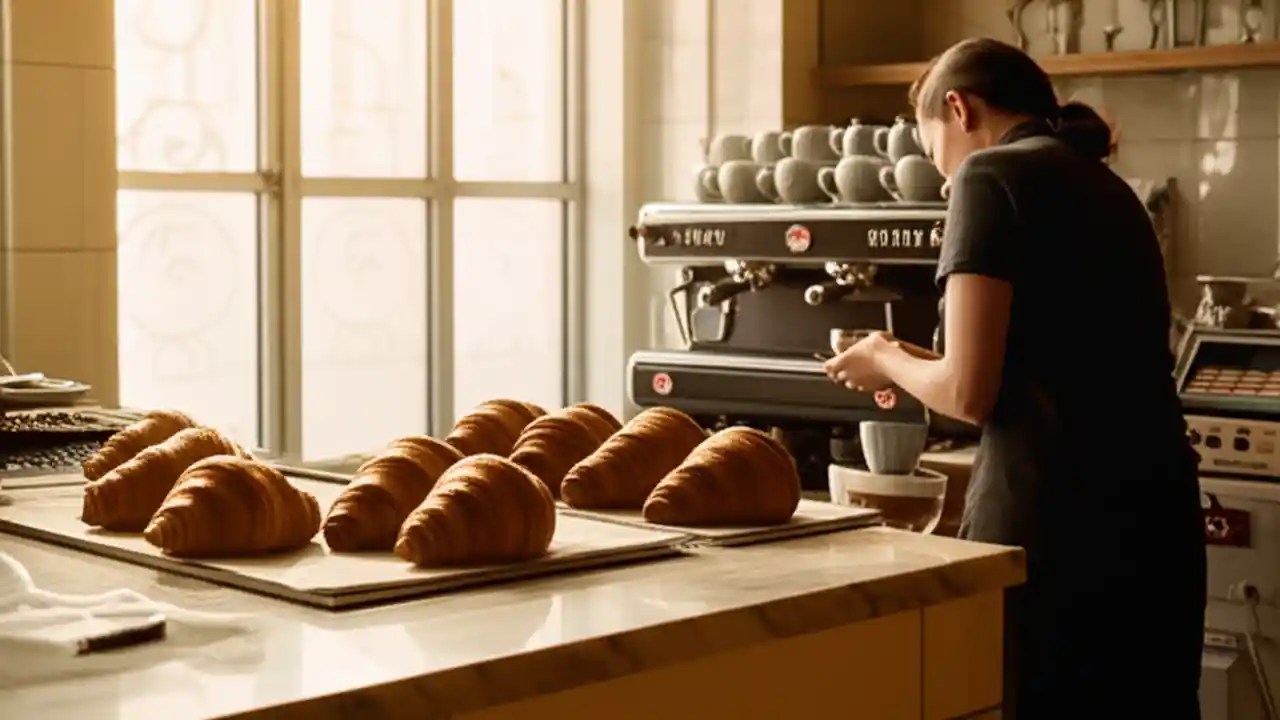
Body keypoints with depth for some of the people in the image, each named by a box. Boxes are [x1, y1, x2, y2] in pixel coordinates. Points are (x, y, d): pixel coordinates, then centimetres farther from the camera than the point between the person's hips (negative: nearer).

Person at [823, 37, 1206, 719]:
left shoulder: (992, 175, -4)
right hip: (1157, 510, 8)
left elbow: (969, 393, -11)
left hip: (1053, 514, -7)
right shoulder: (1106, 186, 19)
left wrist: (888, 361, 9)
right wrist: (918, 365, 26)